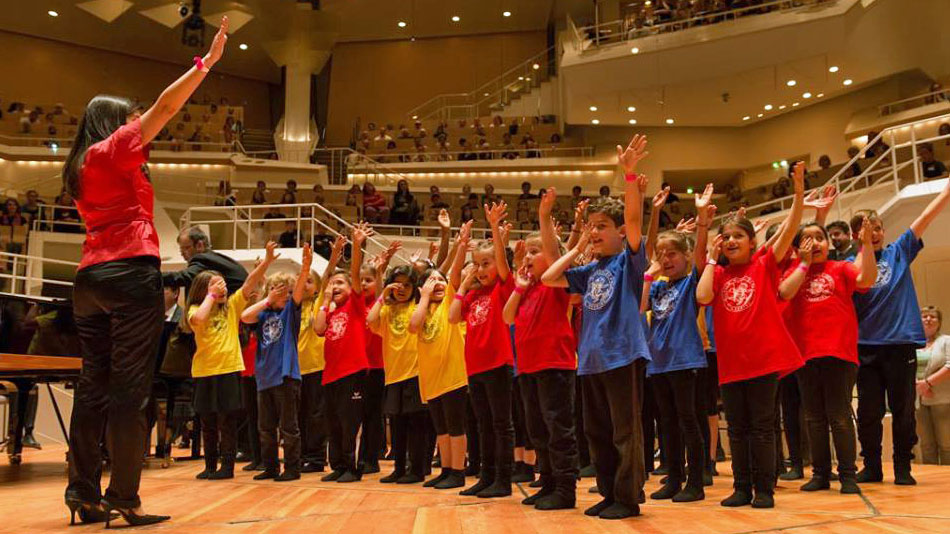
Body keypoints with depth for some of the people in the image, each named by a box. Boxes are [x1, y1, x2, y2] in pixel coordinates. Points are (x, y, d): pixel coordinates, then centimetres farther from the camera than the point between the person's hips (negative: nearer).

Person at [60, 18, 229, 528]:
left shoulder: (80, 166, 23)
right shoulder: (114, 149, 1)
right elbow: (165, 106, -5)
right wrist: (207, 61, -4)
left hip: (90, 276, 8)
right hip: (131, 272, -8)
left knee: (93, 384, 8)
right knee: (128, 386, -9)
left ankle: (84, 492, 9)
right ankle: (124, 499, -9)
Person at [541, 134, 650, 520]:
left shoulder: (629, 259, -2)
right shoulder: (590, 271, 15)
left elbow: (633, 217, -17)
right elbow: (548, 278, 14)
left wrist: (630, 174, -26)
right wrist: (577, 249, 15)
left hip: (622, 354, -7)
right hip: (591, 358, 7)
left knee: (625, 432, 0)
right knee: (597, 432, 13)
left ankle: (628, 498, 10)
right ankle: (609, 494, 24)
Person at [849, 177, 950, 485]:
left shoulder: (898, 251, 7)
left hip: (901, 343, 0)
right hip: (866, 346, 0)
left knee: (903, 411, 6)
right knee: (868, 412, 5)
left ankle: (903, 468, 17)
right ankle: (871, 467, 18)